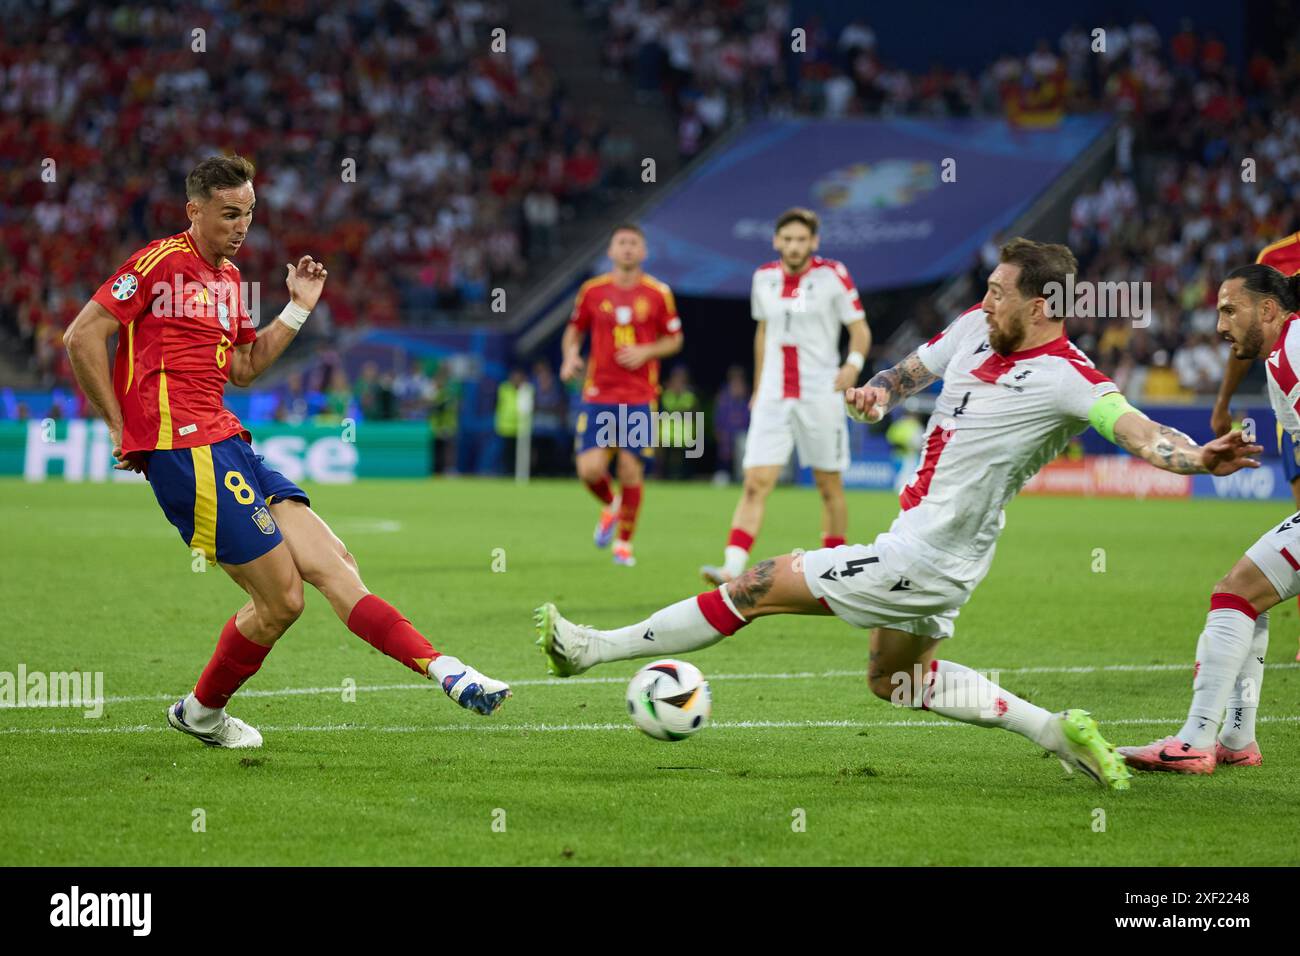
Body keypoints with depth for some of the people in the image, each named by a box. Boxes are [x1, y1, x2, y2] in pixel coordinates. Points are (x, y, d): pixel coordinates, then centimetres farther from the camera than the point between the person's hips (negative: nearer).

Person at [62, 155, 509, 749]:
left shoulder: (228, 277, 20)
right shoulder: (161, 261, -6)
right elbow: (82, 337, -8)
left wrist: (298, 308, 19)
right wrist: (120, 426, -7)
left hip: (228, 445, 9)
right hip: (183, 448, -9)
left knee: (332, 564, -4)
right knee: (281, 599, -8)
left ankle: (442, 668, -10)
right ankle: (201, 712, 11)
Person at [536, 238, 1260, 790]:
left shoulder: (1067, 380, -21)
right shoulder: (975, 328, 3)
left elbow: (1138, 432, -33)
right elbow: (915, 369, 20)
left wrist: (1197, 458, -54)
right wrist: (880, 390, -3)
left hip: (925, 561, -10)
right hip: (921, 554, 10)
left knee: (759, 586, -5)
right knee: (895, 680, 27)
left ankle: (595, 647, 7)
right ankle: (1057, 732, 23)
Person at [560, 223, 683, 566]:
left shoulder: (658, 293, 1)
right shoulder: (592, 290, 4)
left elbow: (674, 340, 9)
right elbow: (574, 331, 16)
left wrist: (646, 351, -9)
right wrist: (570, 355, -5)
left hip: (640, 397, -1)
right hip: (598, 393, 1)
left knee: (631, 470, -3)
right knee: (589, 469, -11)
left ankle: (624, 543, 16)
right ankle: (610, 506, 24)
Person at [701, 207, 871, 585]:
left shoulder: (833, 276, -5)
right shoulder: (763, 278, 7)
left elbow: (860, 329, -1)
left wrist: (854, 363, -20)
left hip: (820, 396, -3)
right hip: (773, 398, 3)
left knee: (829, 486, 6)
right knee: (755, 483, -10)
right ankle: (732, 570, -19)